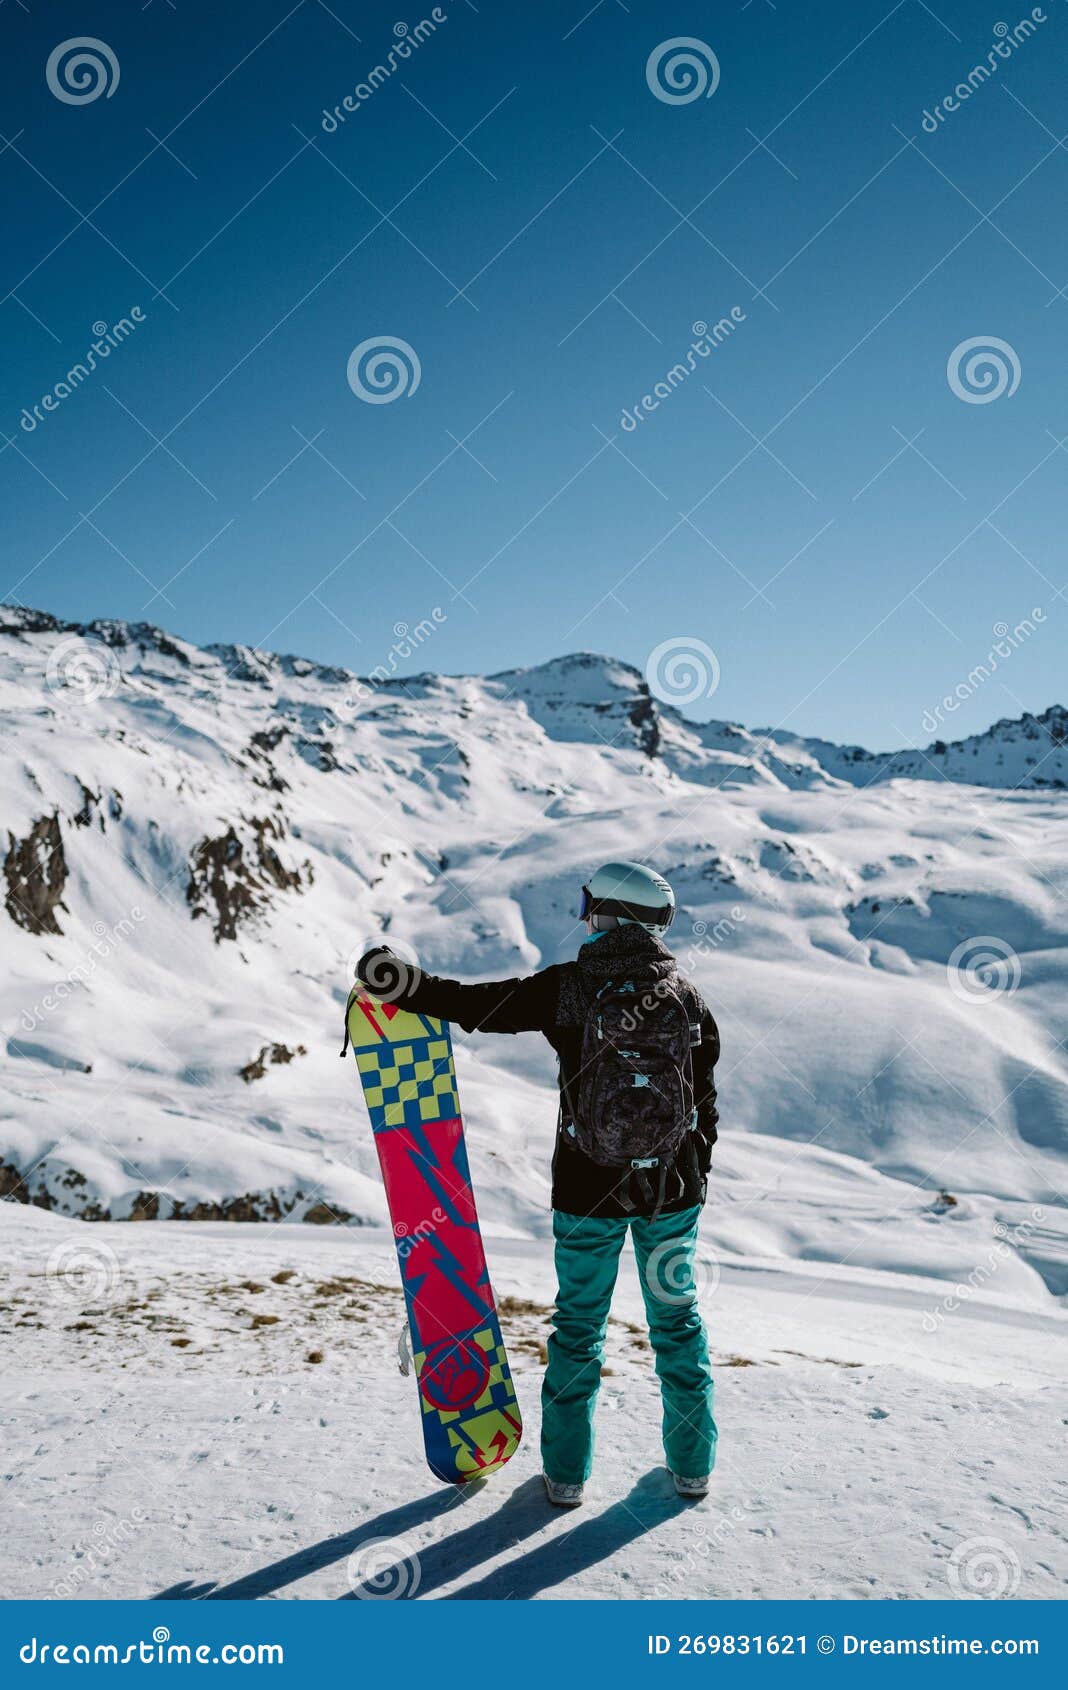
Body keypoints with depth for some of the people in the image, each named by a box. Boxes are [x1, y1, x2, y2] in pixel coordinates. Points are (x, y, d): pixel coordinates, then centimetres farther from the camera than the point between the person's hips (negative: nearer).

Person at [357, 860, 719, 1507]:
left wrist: (393, 977, 3)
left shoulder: (568, 988, -13)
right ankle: (694, 1465, 30)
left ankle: (567, 1473, 25)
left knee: (579, 1323, 15)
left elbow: (473, 1003, -10)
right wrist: (696, 1177, 17)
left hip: (588, 1191, -2)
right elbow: (707, 1104, 3)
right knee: (677, 1317, 19)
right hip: (673, 1188, 2)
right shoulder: (687, 997, -4)